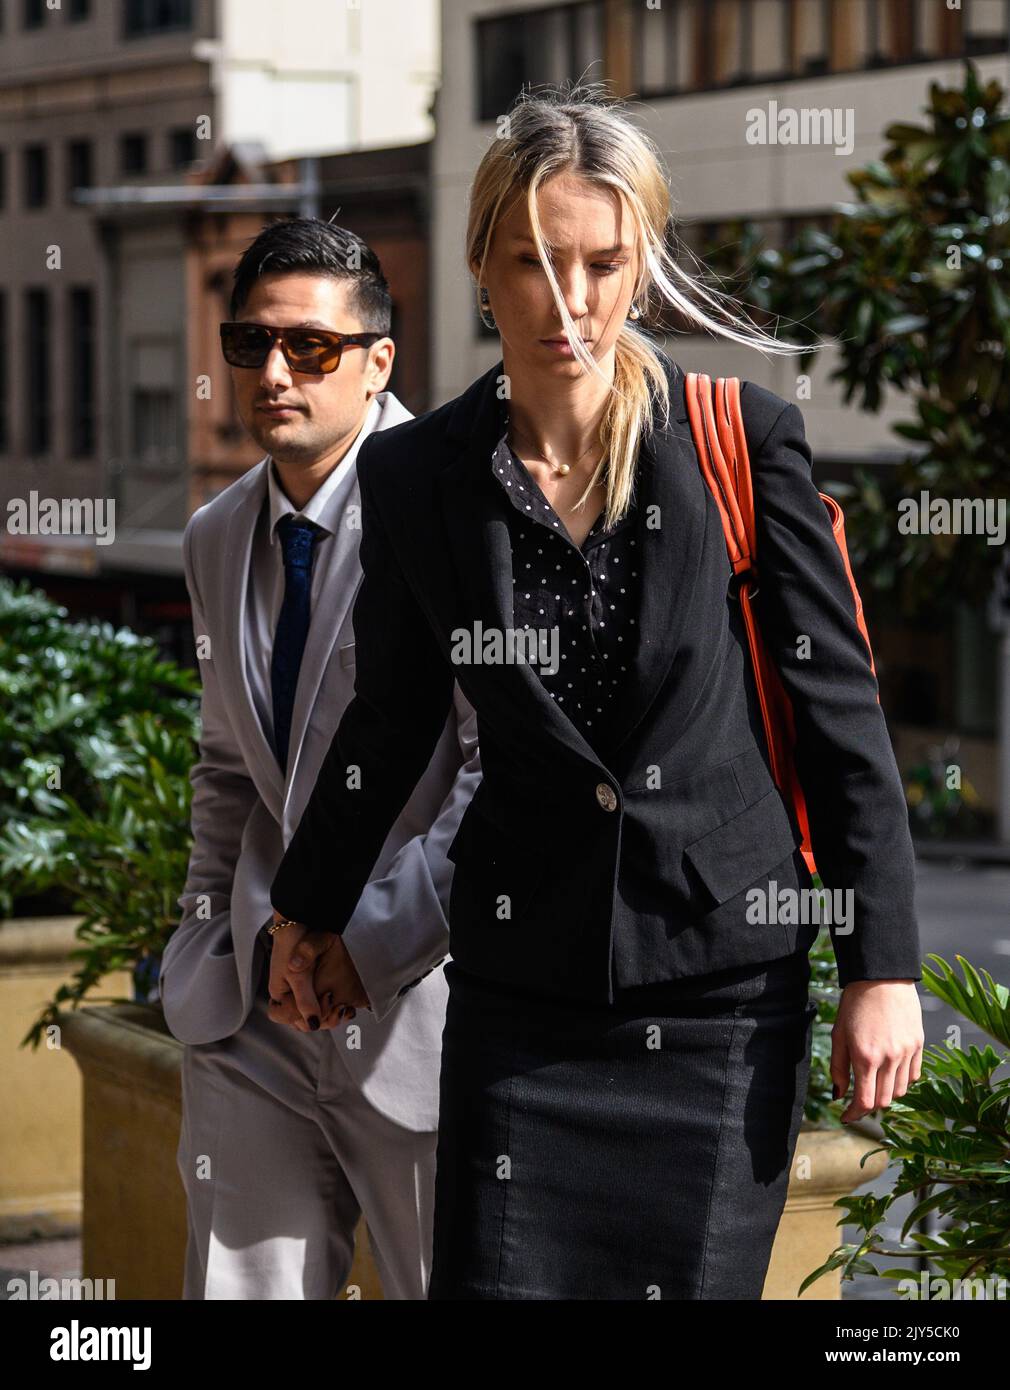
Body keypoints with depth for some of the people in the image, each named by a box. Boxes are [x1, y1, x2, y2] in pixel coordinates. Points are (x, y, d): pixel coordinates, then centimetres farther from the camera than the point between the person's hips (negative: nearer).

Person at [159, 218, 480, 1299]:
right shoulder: (217, 538, 13)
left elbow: (508, 773, -16)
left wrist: (363, 942, -18)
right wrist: (208, 945, 13)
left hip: (426, 998, -6)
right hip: (259, 1008, 6)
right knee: (236, 1288, 5)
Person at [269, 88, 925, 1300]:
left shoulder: (739, 439, -5)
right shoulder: (418, 474, 1)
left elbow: (841, 707, -2)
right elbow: (391, 722, 15)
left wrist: (881, 968, -5)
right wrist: (305, 917, 24)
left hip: (723, 978, -1)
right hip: (522, 989, 1)